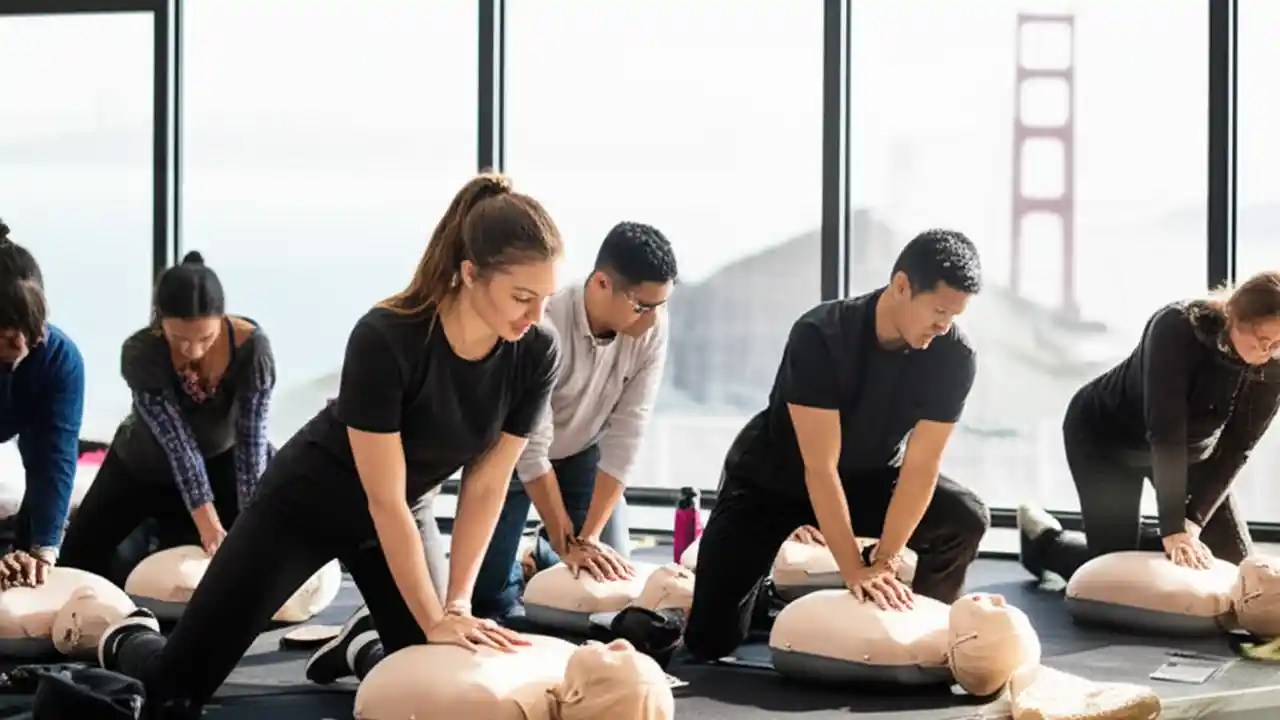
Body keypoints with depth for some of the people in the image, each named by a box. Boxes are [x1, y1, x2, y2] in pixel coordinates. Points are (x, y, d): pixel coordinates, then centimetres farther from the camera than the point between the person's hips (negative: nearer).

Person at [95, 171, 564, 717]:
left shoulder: (537, 355, -20)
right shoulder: (384, 340, -35)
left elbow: (485, 485, -10)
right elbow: (384, 501, -29)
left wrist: (457, 605, -14)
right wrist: (434, 620, -25)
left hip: (401, 514, 5)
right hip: (307, 502, -5)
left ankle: (362, 653, 30)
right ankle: (130, 641, 32)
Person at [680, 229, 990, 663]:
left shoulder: (954, 357, -21)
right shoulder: (820, 337, -32)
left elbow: (919, 466, -20)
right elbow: (820, 468, -32)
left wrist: (884, 564, -28)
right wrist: (855, 571, -34)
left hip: (868, 476, 3)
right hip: (772, 476, -3)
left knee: (965, 518, -24)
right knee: (711, 640, -10)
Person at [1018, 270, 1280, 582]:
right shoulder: (1177, 328, -35)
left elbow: (1235, 450, -18)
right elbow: (1165, 432, -39)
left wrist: (1192, 522, -27)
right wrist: (1174, 528, -42)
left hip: (1190, 448, 5)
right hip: (1105, 434, -5)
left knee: (1236, 564, 1)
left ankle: (1136, 538, 23)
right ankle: (1042, 536, 21)